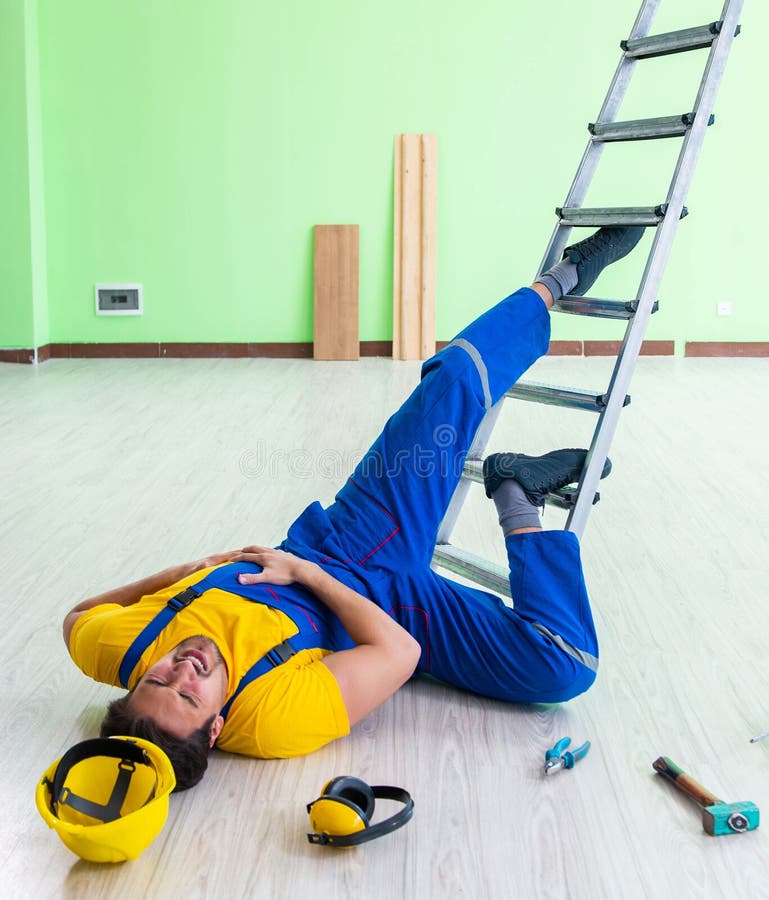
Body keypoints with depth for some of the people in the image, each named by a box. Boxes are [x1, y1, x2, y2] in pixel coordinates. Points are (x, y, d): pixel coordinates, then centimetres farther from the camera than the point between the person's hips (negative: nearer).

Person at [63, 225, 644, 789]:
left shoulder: (117, 648, -27)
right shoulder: (278, 720, -40)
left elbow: (80, 614, -2)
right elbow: (399, 651, -31)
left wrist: (188, 570, -14)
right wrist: (309, 574, -24)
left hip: (325, 555, 4)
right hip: (387, 602, -4)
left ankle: (561, 279, 13)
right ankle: (518, 502, 1)